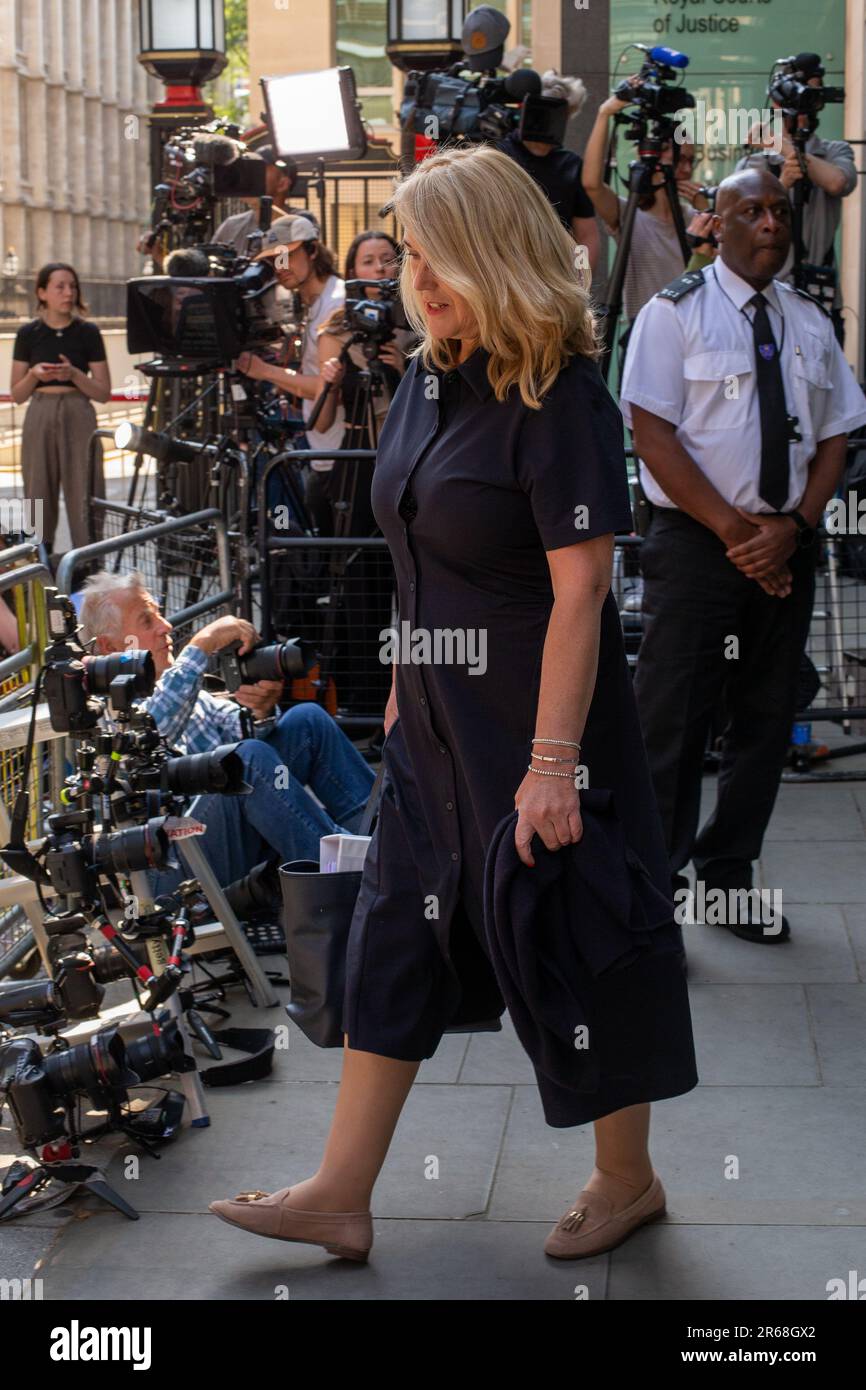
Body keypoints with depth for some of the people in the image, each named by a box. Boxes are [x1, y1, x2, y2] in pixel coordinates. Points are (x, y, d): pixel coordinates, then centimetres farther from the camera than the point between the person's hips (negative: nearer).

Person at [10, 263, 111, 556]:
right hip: (40, 419, 1)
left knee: (83, 498, -5)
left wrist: (74, 374, -14)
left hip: (79, 419, -1)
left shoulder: (88, 333, 2)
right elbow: (17, 394, 7)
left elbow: (103, 393, 2)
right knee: (40, 497, 1)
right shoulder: (29, 334, 5)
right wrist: (34, 374, -12)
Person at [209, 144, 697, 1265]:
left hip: (539, 714, -8)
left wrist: (552, 762, -24)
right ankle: (341, 1196, 18)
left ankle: (627, 1180, 27)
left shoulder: (560, 401, -19)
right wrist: (404, 694, 15)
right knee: (396, 933, 10)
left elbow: (579, 596, -22)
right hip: (437, 717, 8)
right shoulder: (427, 382, 6)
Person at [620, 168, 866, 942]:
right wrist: (735, 531, -14)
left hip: (787, 545, 5)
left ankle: (729, 878, 21)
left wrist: (793, 527, -7)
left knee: (767, 717, 9)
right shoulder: (675, 314, -2)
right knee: (673, 719, -6)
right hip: (695, 541, -5)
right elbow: (653, 434, -9)